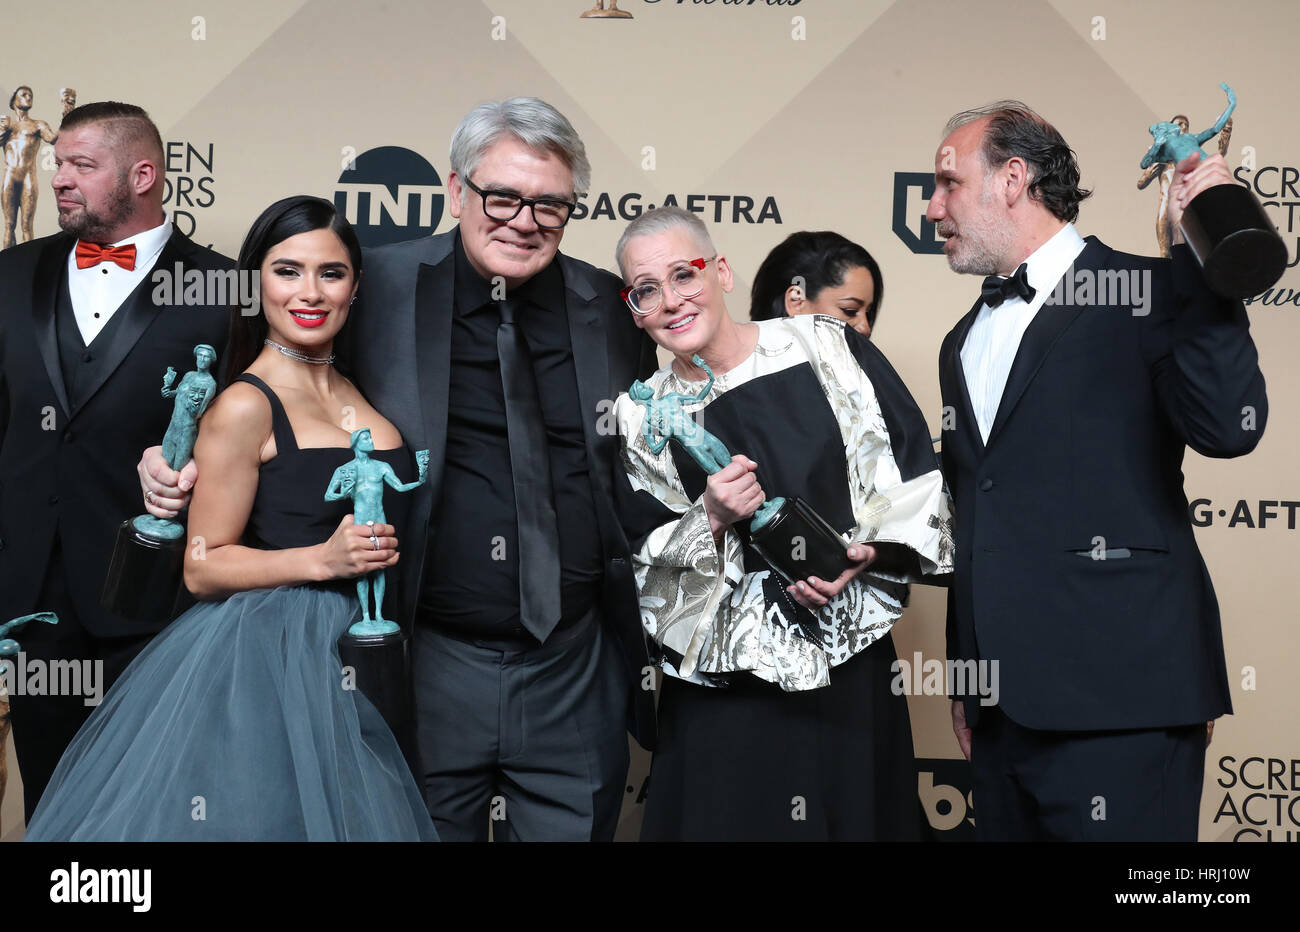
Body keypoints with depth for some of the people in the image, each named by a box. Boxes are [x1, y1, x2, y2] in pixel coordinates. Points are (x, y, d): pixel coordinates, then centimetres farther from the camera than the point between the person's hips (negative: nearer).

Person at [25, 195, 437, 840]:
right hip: (267, 658, -7)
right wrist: (323, 558, -21)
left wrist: (381, 547, 5)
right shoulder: (244, 407, -12)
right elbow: (203, 567, -12)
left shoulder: (356, 393, 9)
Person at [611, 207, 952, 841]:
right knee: (732, 819, 1)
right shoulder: (642, 419, 2)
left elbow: (915, 470, 2)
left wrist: (866, 551, -12)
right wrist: (711, 520, -15)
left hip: (852, 665, 0)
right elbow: (643, 563, 2)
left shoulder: (826, 348, -1)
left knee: (855, 818, 6)